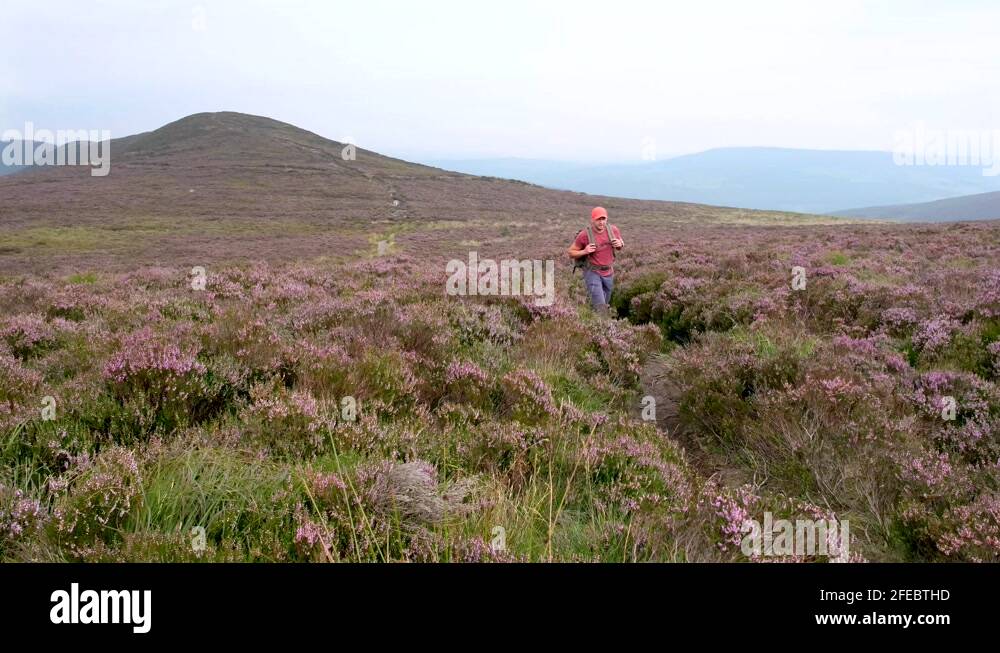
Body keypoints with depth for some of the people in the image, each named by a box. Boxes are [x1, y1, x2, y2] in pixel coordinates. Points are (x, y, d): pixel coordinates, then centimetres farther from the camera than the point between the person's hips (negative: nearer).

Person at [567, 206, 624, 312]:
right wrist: (584, 252, -28)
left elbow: (621, 245, 11)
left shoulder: (613, 230, -9)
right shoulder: (584, 235, -20)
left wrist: (620, 244, -14)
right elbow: (571, 253, -9)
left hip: (608, 273, 5)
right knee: (600, 307, -17)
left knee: (605, 303, 21)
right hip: (592, 272, -5)